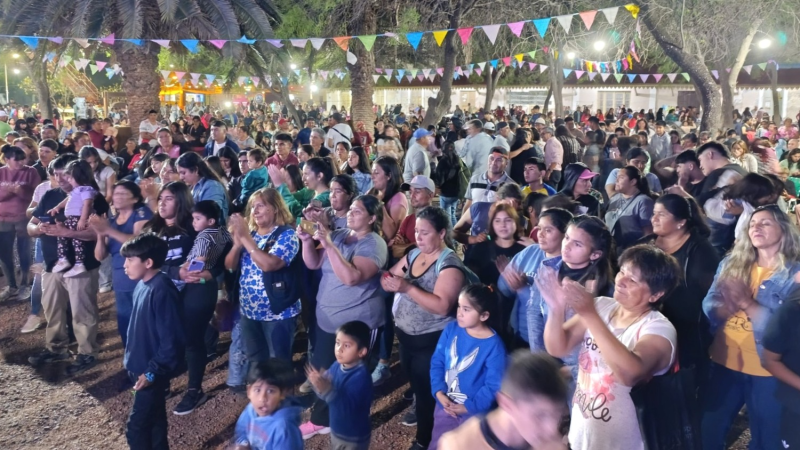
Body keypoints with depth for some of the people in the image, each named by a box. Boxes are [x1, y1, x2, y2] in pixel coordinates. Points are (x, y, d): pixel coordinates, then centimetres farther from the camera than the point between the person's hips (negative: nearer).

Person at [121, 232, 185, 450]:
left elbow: (171, 339, -24)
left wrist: (152, 371, -21)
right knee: (154, 422, 21)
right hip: (141, 367, 9)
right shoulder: (143, 284, 3)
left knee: (136, 428, 0)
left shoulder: (162, 291, -25)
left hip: (151, 372, -9)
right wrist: (132, 361, 18)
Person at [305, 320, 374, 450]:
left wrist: (328, 390, -49)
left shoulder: (360, 377, -31)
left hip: (354, 436, -7)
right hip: (336, 429, 7)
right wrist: (319, 385, -28)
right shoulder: (337, 366, -10)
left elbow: (347, 408, -38)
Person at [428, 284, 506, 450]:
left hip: (474, 413, -4)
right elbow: (437, 361, -2)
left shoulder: (494, 346, -22)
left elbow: (493, 386, -19)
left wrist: (470, 407, -18)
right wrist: (438, 391, -13)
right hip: (445, 405, 5)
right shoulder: (451, 329, -7)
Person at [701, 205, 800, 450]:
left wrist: (746, 303, -27)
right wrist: (727, 306, -22)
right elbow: (708, 307, -1)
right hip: (724, 362, 4)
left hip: (766, 369, -3)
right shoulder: (730, 264, 5)